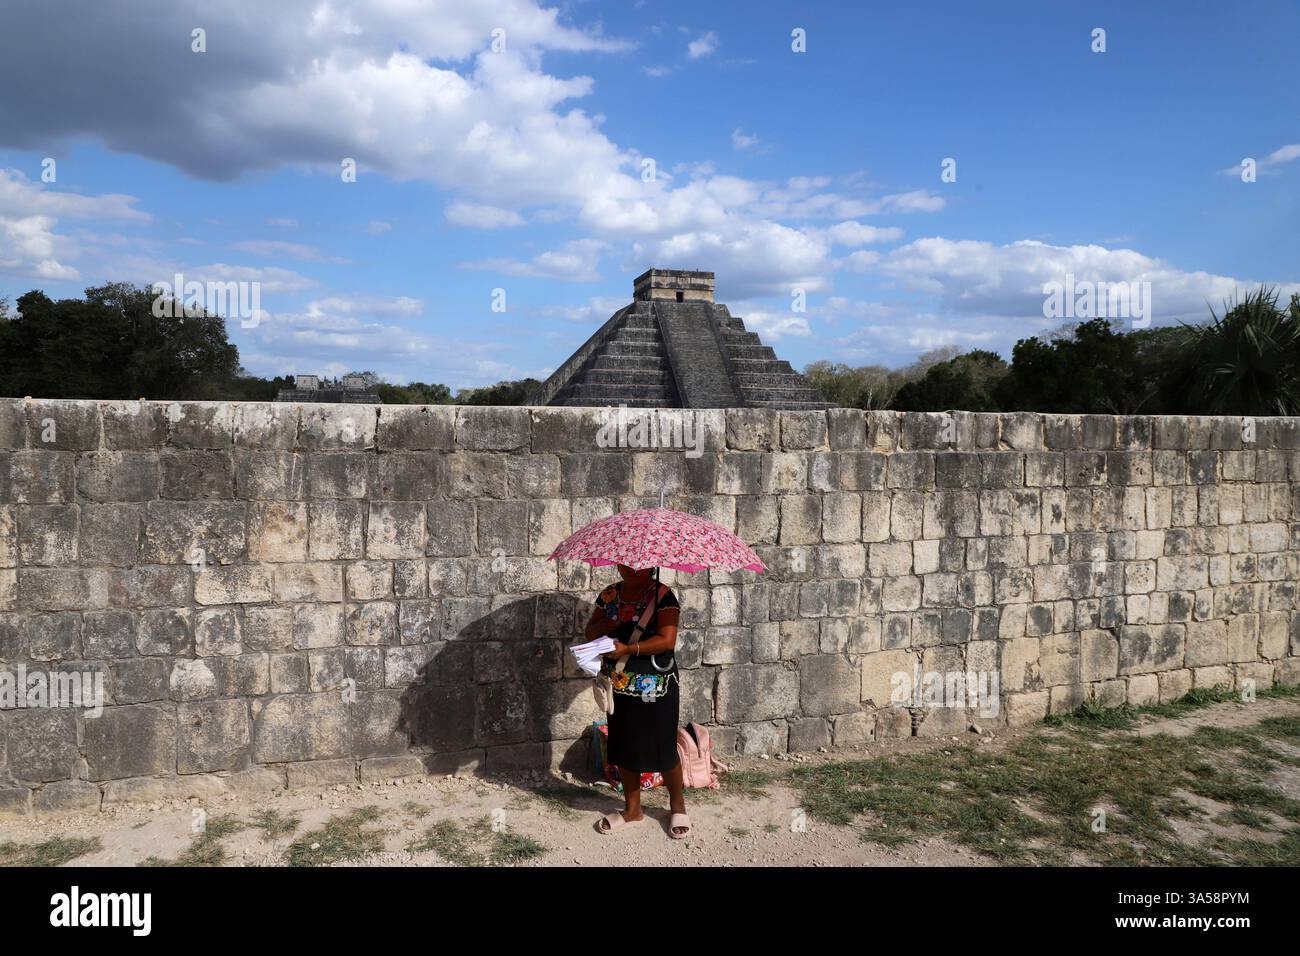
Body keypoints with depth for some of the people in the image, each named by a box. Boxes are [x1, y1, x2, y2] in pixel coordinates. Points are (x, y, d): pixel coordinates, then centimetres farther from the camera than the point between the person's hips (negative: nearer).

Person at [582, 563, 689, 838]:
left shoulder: (662, 595, -10)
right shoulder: (609, 595, 6)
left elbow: (667, 640, -17)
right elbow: (590, 632, 6)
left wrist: (628, 648, -24)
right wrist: (609, 622, -14)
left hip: (655, 688, -5)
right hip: (619, 686, 5)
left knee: (662, 749, 3)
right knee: (623, 748, 13)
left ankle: (678, 805, 27)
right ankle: (632, 809, 30)